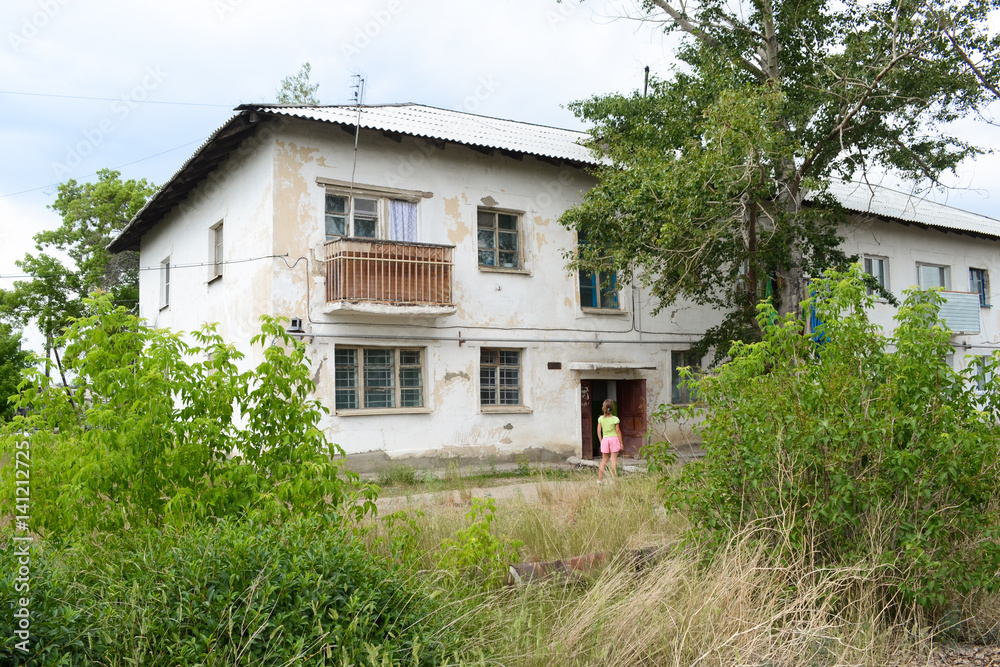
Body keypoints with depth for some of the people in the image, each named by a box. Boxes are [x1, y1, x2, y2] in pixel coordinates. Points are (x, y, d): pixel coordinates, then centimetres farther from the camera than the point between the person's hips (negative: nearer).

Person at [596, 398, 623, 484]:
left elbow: (599, 431, 5)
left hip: (605, 439, 3)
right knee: (614, 459, 0)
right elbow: (618, 431, -4)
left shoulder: (600, 419, 2)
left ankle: (600, 478, 10)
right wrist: (621, 443, 3)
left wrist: (601, 441, 15)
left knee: (604, 460, 12)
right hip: (614, 439, -3)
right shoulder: (615, 419, -6)